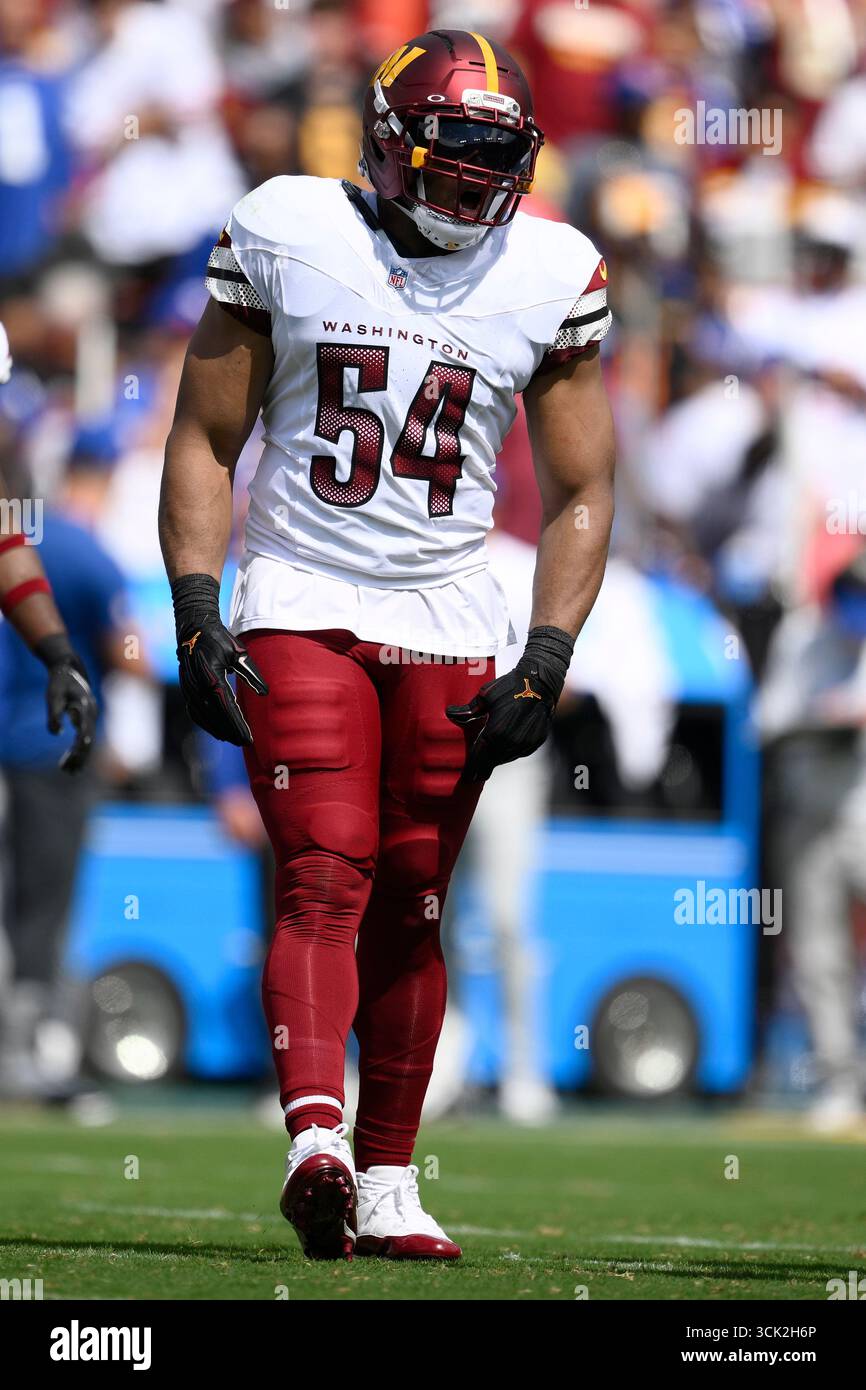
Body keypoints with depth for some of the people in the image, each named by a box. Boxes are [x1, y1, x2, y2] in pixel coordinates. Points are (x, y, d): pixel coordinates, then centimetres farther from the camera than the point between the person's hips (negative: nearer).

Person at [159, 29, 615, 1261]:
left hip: (450, 624, 2)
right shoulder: (287, 235, -1)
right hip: (300, 606, -2)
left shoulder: (553, 278, 4)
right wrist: (197, 616, -6)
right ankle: (316, 1137, -31)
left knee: (411, 907, 4)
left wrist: (545, 666, -2)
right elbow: (204, 442, 4)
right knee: (325, 880, -16)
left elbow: (579, 494, 9)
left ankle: (386, 1183, 12)